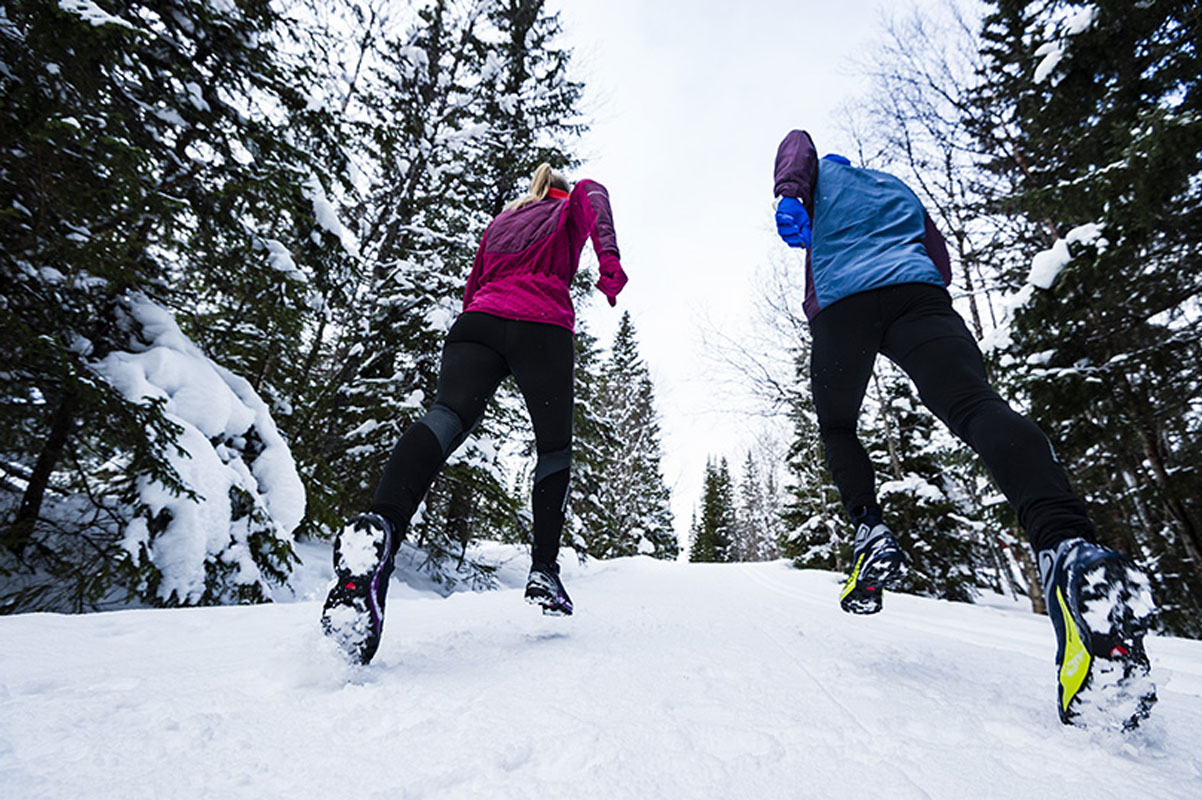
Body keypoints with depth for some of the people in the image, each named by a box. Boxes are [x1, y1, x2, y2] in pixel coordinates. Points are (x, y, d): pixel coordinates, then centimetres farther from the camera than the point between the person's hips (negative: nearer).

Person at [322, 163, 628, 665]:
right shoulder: (570, 210, 28)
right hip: (543, 327, -3)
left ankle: (381, 523, -49)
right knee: (555, 445, 8)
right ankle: (544, 572, 0)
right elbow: (592, 194, 2)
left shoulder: (500, 220, 38)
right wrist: (610, 258, -14)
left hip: (477, 321, 3)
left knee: (447, 417, -20)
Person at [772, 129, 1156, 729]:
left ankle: (872, 534, -6)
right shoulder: (898, 189, 40)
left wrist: (787, 197, -10)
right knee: (976, 405, -19)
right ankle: (1066, 544, -44)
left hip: (841, 302, -2)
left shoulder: (822, 175, 32)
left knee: (836, 426, 14)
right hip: (918, 293, 3)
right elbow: (941, 265, 30)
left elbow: (797, 144, 7)